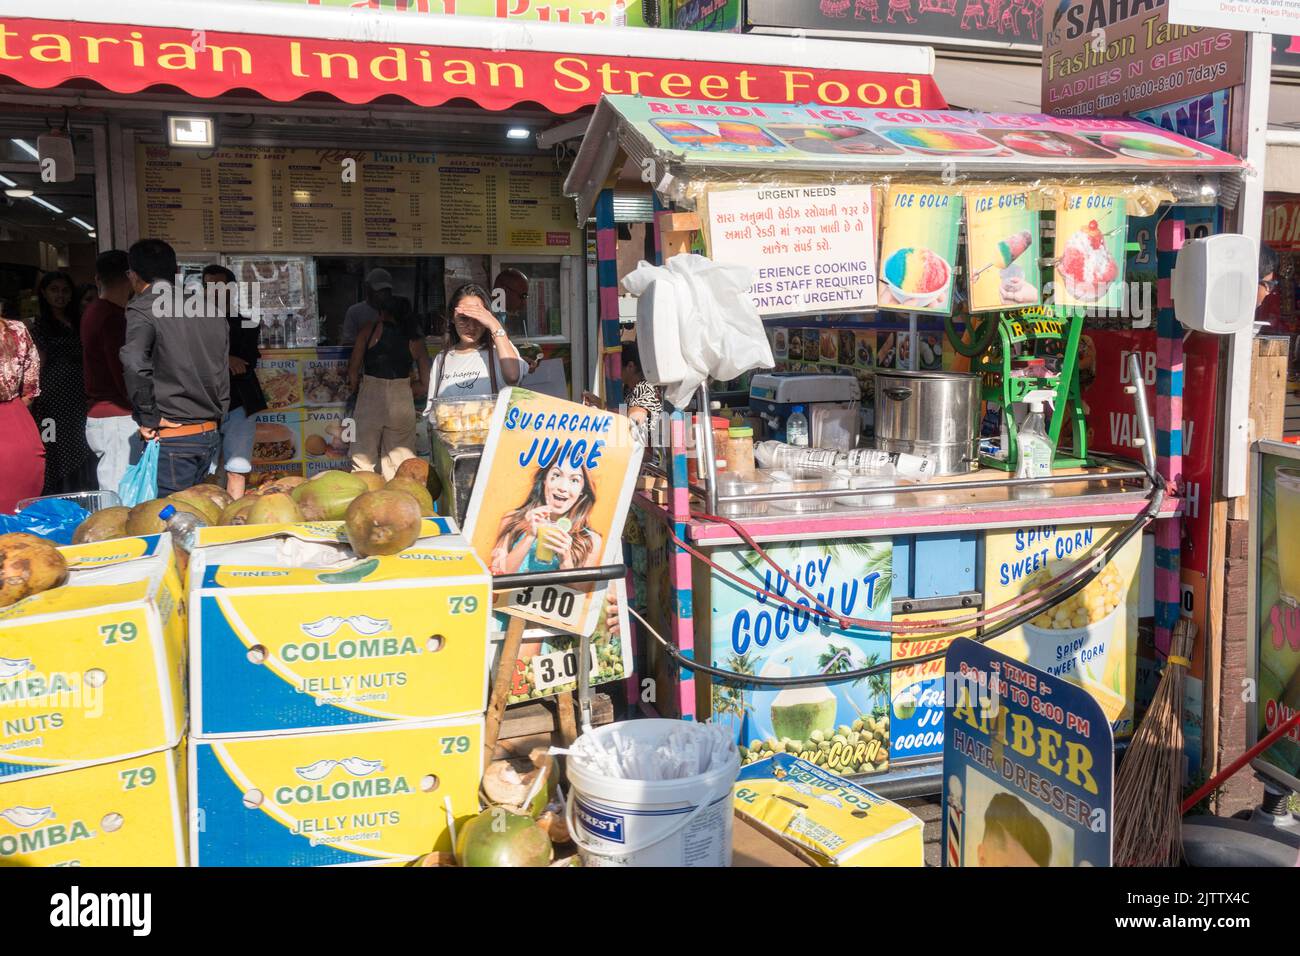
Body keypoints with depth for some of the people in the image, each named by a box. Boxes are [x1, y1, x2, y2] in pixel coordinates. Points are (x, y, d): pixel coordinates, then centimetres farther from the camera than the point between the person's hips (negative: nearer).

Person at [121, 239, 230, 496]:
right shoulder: (210, 310, 13)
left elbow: (135, 365, -25)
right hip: (210, 435, 7)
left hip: (170, 438, -7)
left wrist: (149, 419, -15)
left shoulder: (142, 310, -8)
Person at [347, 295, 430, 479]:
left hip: (369, 397, -2)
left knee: (363, 461, 6)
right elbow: (425, 385, 6)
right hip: (402, 401, 2)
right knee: (400, 464, 9)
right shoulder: (415, 340, 8)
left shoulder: (370, 329, 4)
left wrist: (354, 389, 18)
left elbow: (353, 369, 1)